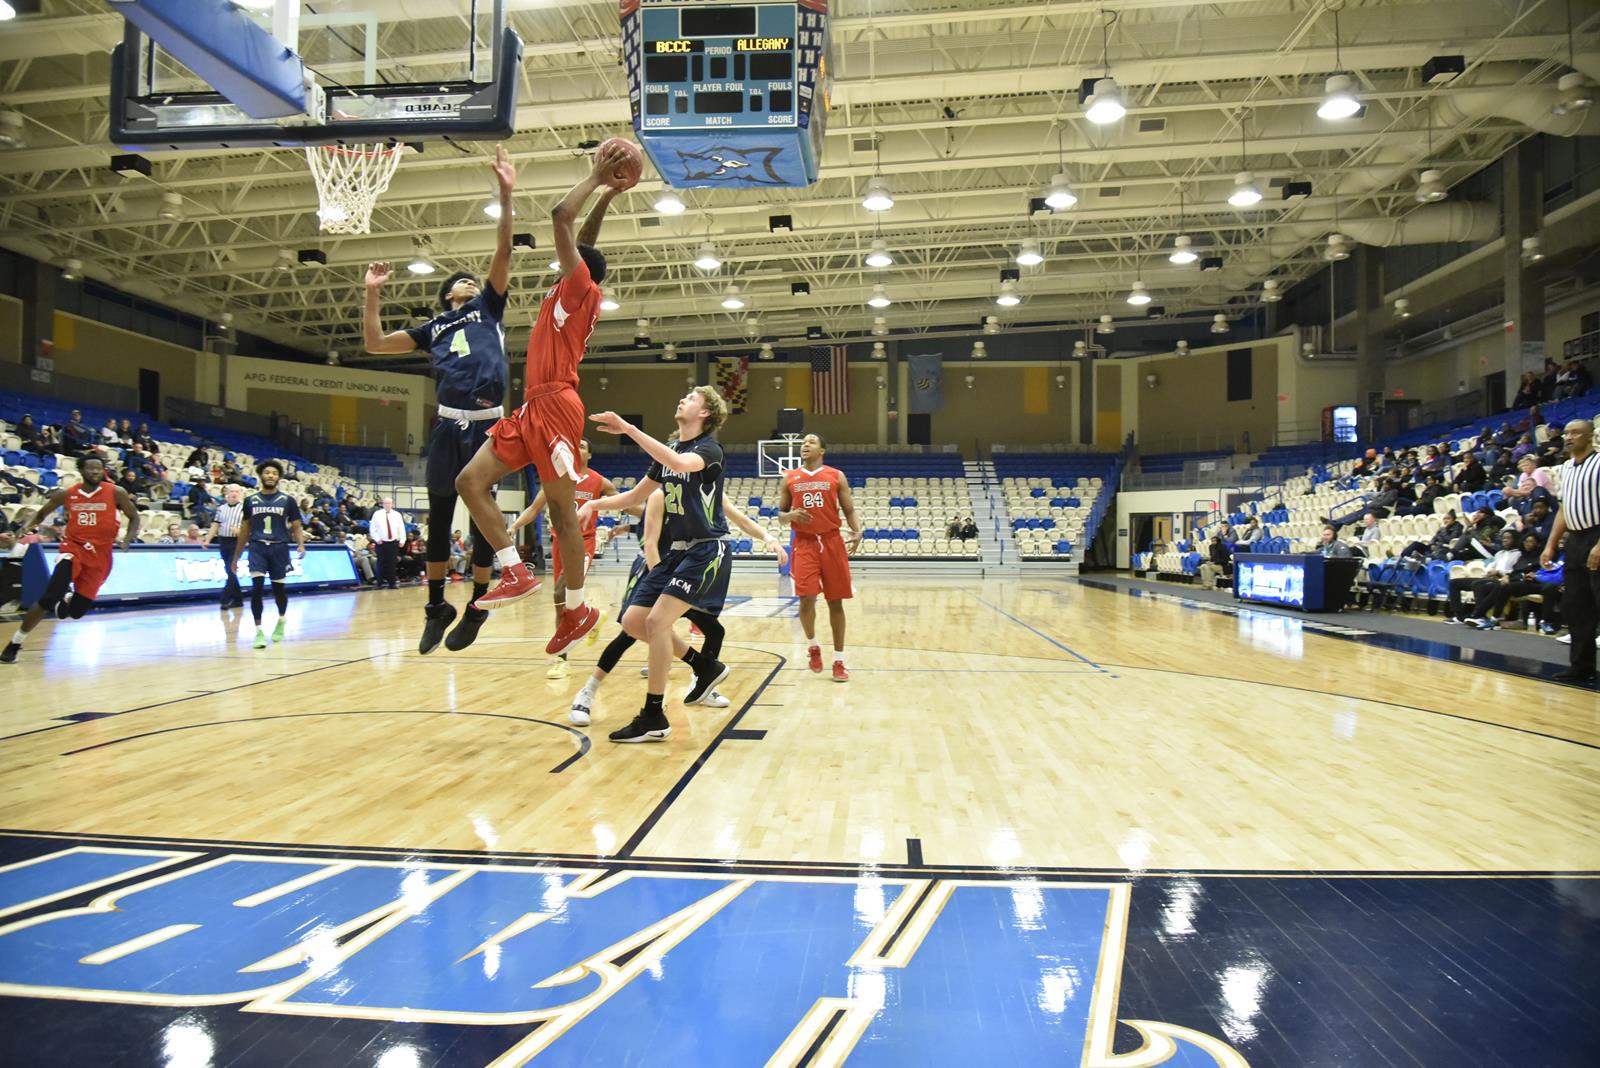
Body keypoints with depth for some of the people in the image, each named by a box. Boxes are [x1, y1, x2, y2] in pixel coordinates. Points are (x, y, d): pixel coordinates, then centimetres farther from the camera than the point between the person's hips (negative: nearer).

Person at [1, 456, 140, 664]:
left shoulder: (115, 493, -3)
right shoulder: (66, 494, 0)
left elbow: (134, 517, 5)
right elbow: (41, 513, 15)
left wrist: (127, 540, -12)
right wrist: (29, 525, -7)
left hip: (100, 556, 1)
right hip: (73, 548, -1)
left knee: (76, 611, 3)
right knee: (50, 598, -21)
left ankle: (65, 602, 42)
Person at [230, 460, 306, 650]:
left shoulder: (287, 500, 4)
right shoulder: (250, 500, 8)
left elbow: (296, 527, 5)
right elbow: (245, 529, 14)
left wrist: (301, 545, -15)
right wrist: (236, 556, 15)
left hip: (279, 548, 0)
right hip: (257, 547, 0)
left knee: (279, 589, 9)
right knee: (256, 587, -14)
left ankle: (281, 619, 38)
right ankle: (259, 631, -8)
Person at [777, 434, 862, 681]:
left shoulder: (836, 476, 5)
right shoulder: (790, 478, 8)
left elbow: (849, 510, 5)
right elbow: (780, 514, 13)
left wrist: (857, 532, -15)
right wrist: (790, 516, -11)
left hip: (832, 541, 0)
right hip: (804, 543, 0)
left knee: (835, 602, 3)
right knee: (806, 598, -13)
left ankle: (839, 661, 12)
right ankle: (812, 645, 15)